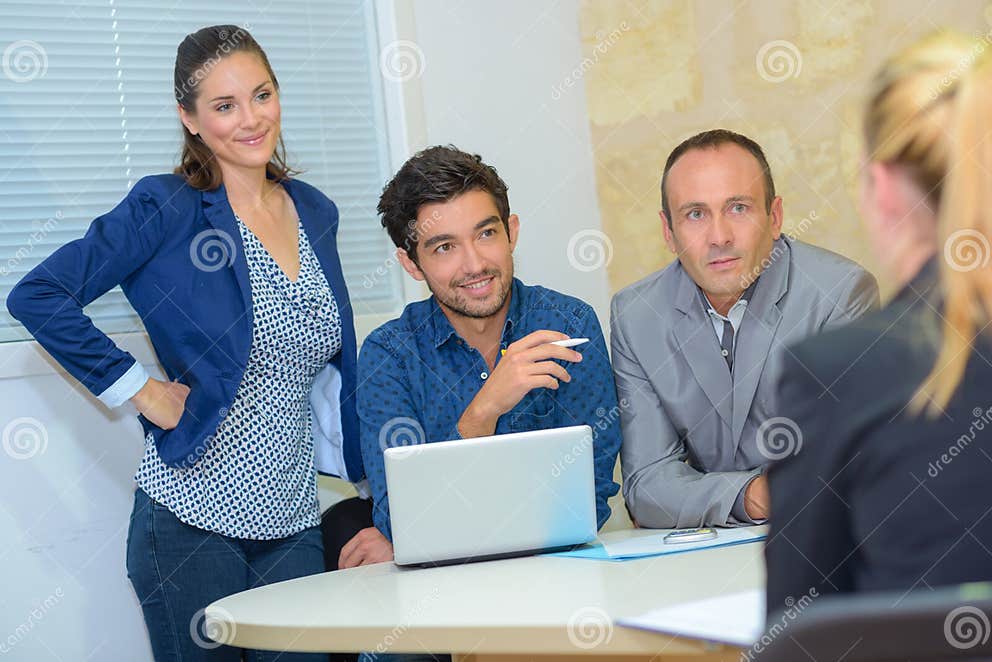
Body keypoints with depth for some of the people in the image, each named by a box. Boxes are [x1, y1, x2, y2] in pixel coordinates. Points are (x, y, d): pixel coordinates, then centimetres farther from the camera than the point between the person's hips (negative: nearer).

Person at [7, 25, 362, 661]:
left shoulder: (314, 211, 9)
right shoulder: (167, 208, -8)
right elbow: (38, 297, -13)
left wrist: (369, 479, 13)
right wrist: (141, 389, -12)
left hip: (294, 522, 5)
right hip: (191, 518, -5)